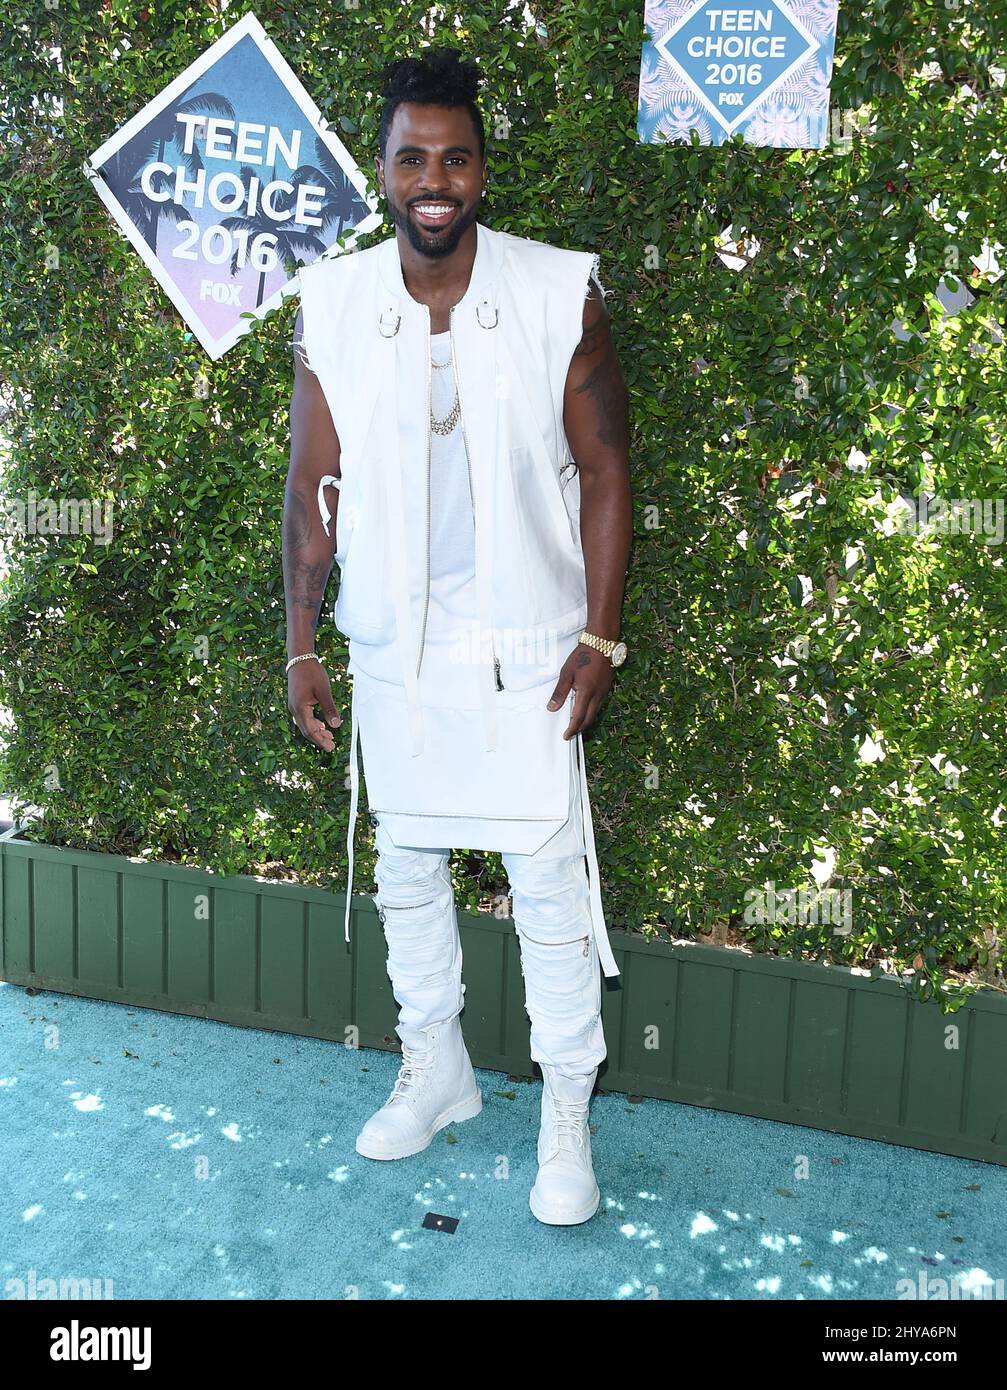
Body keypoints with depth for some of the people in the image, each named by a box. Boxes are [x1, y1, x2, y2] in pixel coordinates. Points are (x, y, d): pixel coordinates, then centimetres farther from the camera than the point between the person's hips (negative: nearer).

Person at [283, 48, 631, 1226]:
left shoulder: (562, 295, -8)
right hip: (392, 644, 3)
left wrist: (600, 639, -8)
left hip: (524, 645, -3)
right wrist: (300, 646, 2)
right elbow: (313, 487, 3)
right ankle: (435, 1073, 37)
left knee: (548, 881, 3)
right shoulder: (331, 305, -2)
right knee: (404, 863, 15)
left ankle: (567, 1114, 22)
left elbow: (604, 472, -4)